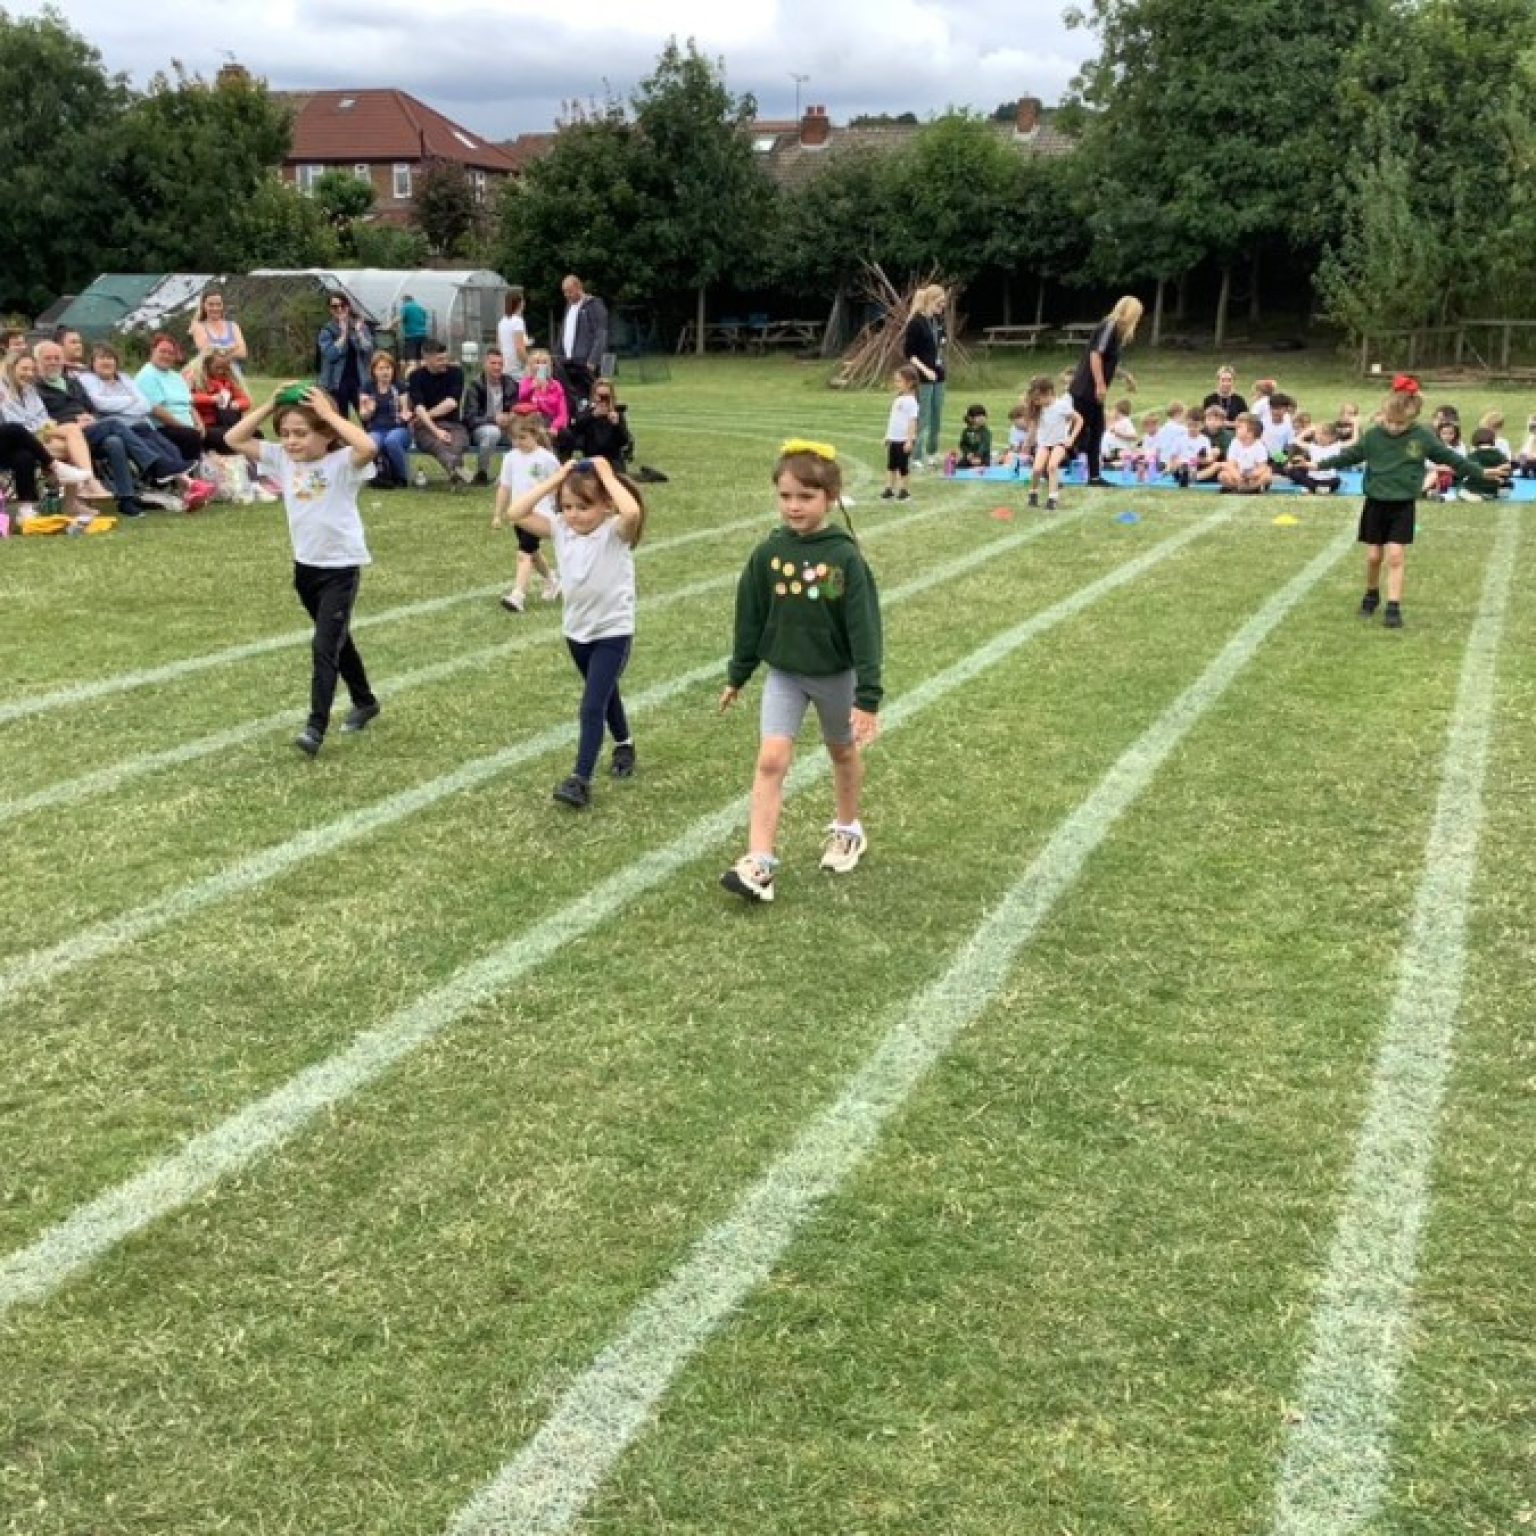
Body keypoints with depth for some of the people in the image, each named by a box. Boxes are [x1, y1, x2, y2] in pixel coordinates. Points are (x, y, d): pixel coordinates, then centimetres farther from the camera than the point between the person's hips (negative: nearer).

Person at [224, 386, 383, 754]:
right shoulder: (282, 460, 0)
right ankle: (364, 702, 40)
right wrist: (270, 405, -8)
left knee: (324, 646, -13)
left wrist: (329, 413, -29)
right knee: (337, 641, 21)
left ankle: (316, 726, -12)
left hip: (341, 568, -7)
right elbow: (234, 440, 0)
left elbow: (368, 447, -39)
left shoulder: (342, 462, -17)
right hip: (305, 566, 7)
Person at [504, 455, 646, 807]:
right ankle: (624, 745, 48)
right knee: (604, 695, 25)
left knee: (592, 705, -14)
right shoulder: (560, 528, -5)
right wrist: (557, 477, -15)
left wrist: (607, 474, -29)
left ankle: (581, 780, -12)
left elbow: (632, 512, -42)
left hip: (613, 632, -6)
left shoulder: (616, 531, -19)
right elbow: (517, 513, -15)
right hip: (576, 631, 6)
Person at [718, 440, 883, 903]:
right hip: (783, 673, 2)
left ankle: (847, 830, 43)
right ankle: (759, 862, -11)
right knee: (771, 760, -10)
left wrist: (868, 697, -18)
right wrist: (736, 675, 10)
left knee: (842, 752, 19)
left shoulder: (845, 557, -17)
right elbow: (751, 618, 3)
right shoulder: (768, 553, -8)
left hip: (835, 674, -1)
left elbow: (864, 628, -16)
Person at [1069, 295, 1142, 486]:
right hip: (1086, 388, -10)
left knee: (1096, 430, 10)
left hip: (1092, 390, 10)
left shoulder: (1118, 330, 16)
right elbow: (1095, 354, -21)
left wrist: (1126, 376, 33)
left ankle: (1094, 475, 14)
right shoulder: (1109, 326, -13)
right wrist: (1100, 385, -22)